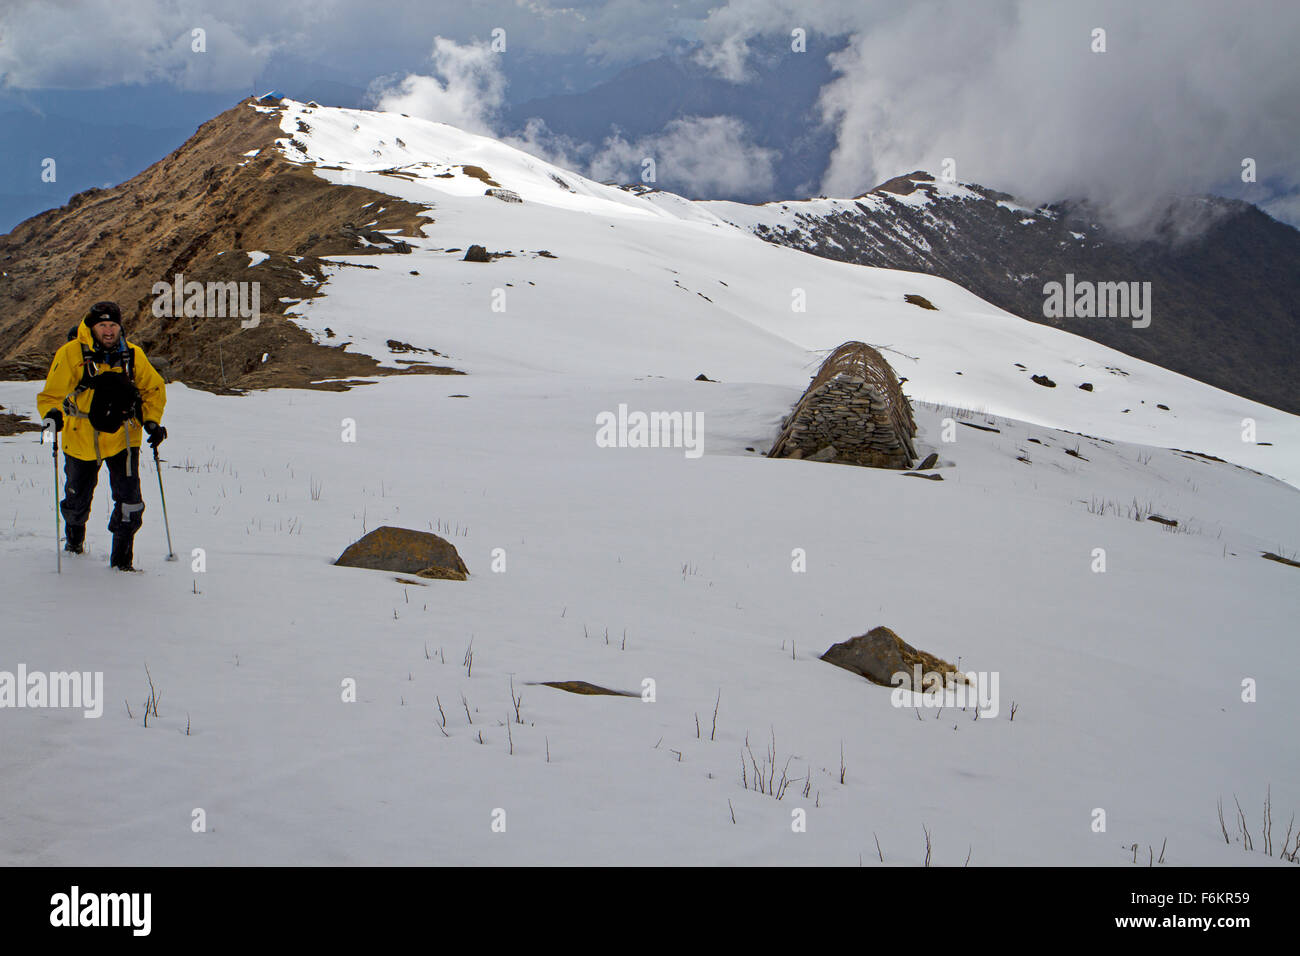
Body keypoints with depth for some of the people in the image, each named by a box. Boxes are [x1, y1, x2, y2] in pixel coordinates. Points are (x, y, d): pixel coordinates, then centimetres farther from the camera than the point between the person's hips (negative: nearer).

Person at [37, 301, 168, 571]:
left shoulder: (133, 355, -3)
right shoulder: (70, 354, -11)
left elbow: (154, 389, 11)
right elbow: (52, 394, -8)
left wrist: (151, 421, -2)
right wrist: (53, 414, -30)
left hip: (122, 437, 1)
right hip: (82, 440, 0)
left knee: (129, 502, -13)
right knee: (77, 500, 17)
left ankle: (122, 556, 2)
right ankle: (74, 538, 49)